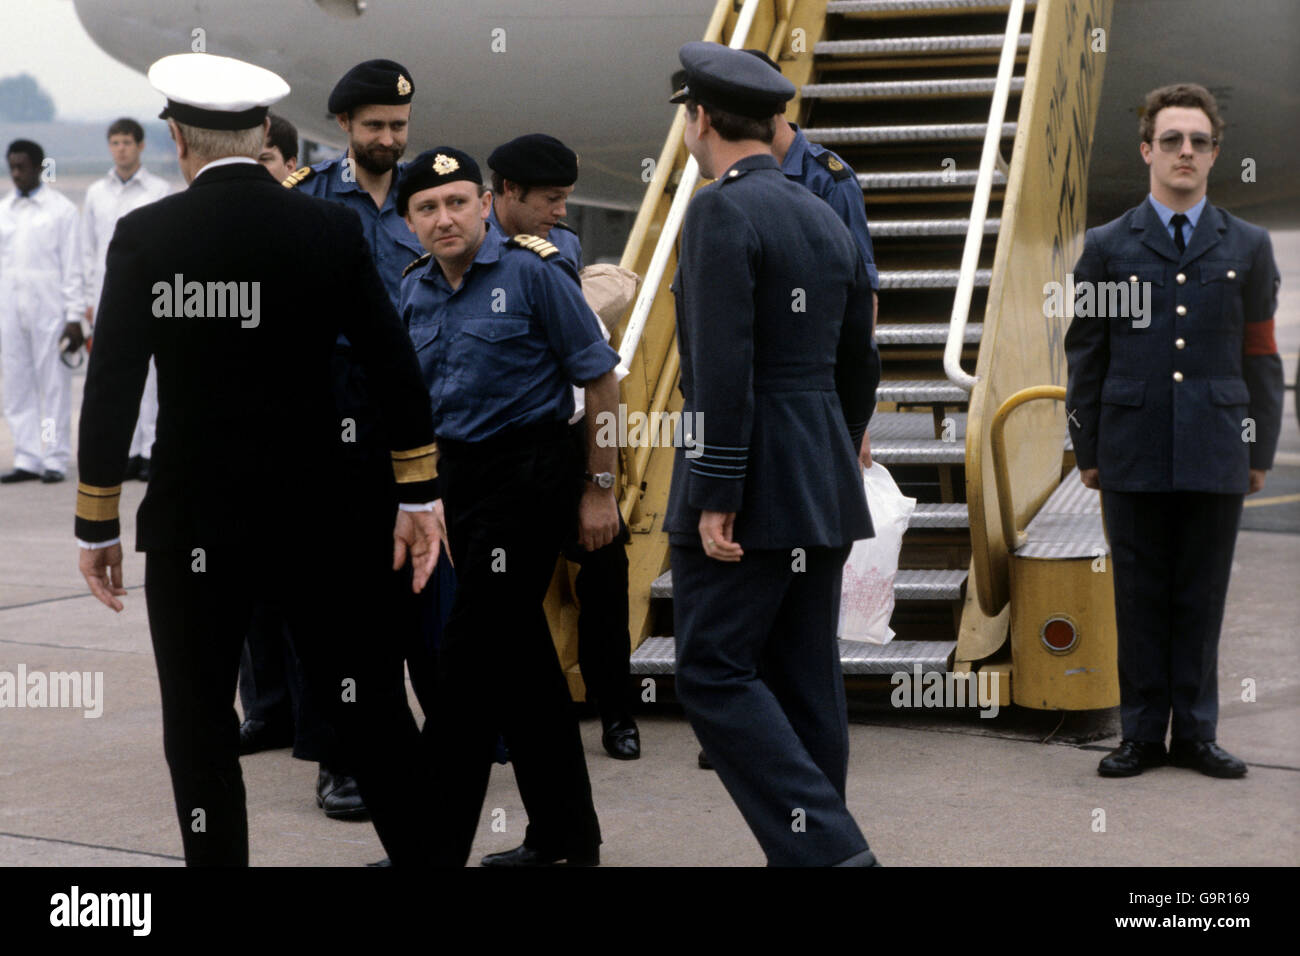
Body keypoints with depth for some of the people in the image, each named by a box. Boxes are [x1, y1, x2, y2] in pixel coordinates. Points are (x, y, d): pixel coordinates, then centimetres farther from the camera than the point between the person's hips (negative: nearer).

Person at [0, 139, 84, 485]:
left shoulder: (61, 209, -1)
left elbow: (72, 266, -3)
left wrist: (74, 317, -7)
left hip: (48, 309, -4)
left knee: (54, 386, -2)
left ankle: (55, 459, 4)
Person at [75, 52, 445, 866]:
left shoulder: (144, 236, -6)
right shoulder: (332, 229, -3)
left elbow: (111, 390, -7)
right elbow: (397, 372, -2)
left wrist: (97, 526, 1)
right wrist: (418, 498, 7)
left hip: (194, 522, -1)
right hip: (319, 516, 1)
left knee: (201, 730, 8)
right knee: (371, 709, 10)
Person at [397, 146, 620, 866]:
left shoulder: (533, 271, -10)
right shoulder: (416, 291, 9)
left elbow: (601, 381, -7)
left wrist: (599, 489, -8)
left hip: (527, 472, -7)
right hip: (456, 473, 7)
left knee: (470, 653, -8)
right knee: (521, 655, 12)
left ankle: (439, 844, -1)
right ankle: (565, 835, 23)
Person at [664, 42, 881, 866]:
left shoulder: (721, 211, -12)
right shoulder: (831, 222, 13)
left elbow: (723, 368, -20)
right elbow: (859, 367, 17)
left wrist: (715, 499, -18)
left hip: (750, 489, -8)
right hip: (823, 489, 8)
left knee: (715, 673, -4)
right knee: (805, 681, 10)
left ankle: (828, 848, -12)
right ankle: (808, 858, 14)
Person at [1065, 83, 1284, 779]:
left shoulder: (1247, 247, 9)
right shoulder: (1107, 247, 7)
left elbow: (1260, 355, 9)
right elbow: (1085, 356, 8)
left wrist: (1260, 451, 6)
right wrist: (1087, 449, 5)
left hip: (1215, 455, 1)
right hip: (1134, 455, 0)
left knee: (1201, 598, 5)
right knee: (1139, 597, 5)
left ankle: (1195, 733, 15)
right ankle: (1142, 734, 14)